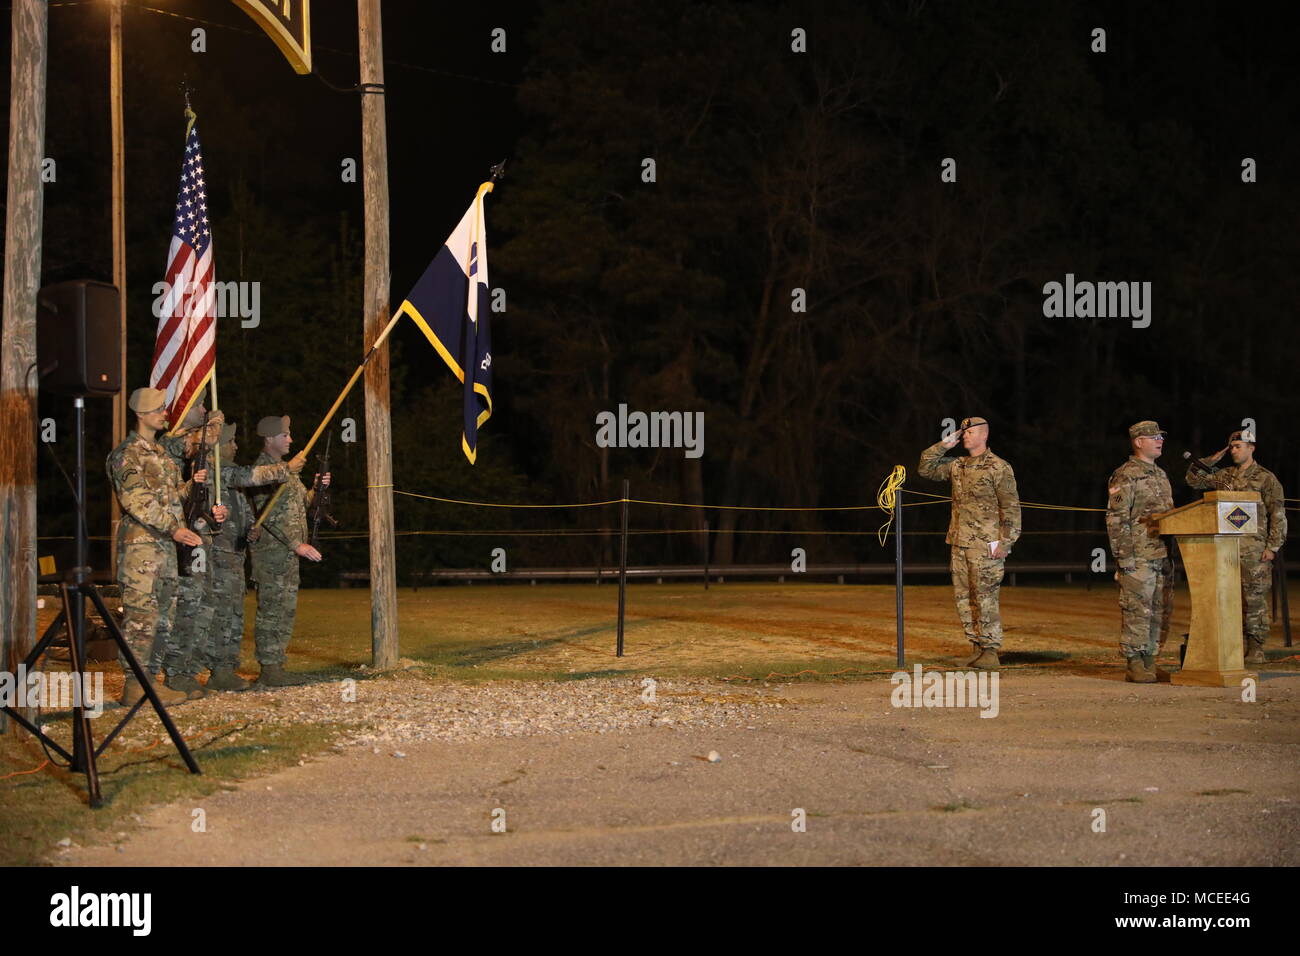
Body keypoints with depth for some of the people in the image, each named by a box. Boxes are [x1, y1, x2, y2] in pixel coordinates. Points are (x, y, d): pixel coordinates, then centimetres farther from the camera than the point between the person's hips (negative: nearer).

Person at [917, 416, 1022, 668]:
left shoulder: (999, 468, -6)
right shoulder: (956, 466, 14)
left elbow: (1011, 508, -9)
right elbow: (925, 468, 17)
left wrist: (1005, 543, -16)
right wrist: (943, 445, 6)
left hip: (986, 546, -7)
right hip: (960, 544, 7)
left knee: (985, 598, -8)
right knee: (963, 598, 7)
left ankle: (991, 652, -3)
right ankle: (978, 648, 14)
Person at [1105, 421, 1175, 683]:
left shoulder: (1161, 475, 19)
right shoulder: (1125, 476, -8)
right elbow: (1116, 519, -12)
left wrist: (1173, 552, 19)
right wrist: (1123, 555, -17)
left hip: (1163, 556, 8)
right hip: (1138, 557, -8)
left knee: (1161, 612, 9)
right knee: (1137, 611, -7)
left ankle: (1150, 662, 15)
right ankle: (1134, 665, -3)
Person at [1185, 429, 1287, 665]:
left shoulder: (1266, 478, 0)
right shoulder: (1224, 476, 15)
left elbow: (1278, 515, -3)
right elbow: (1194, 479, 18)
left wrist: (1273, 546, -9)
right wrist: (1211, 460, 8)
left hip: (1254, 549, -5)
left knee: (1253, 599, -4)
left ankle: (1255, 649, 1)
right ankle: (1239, 646, 10)